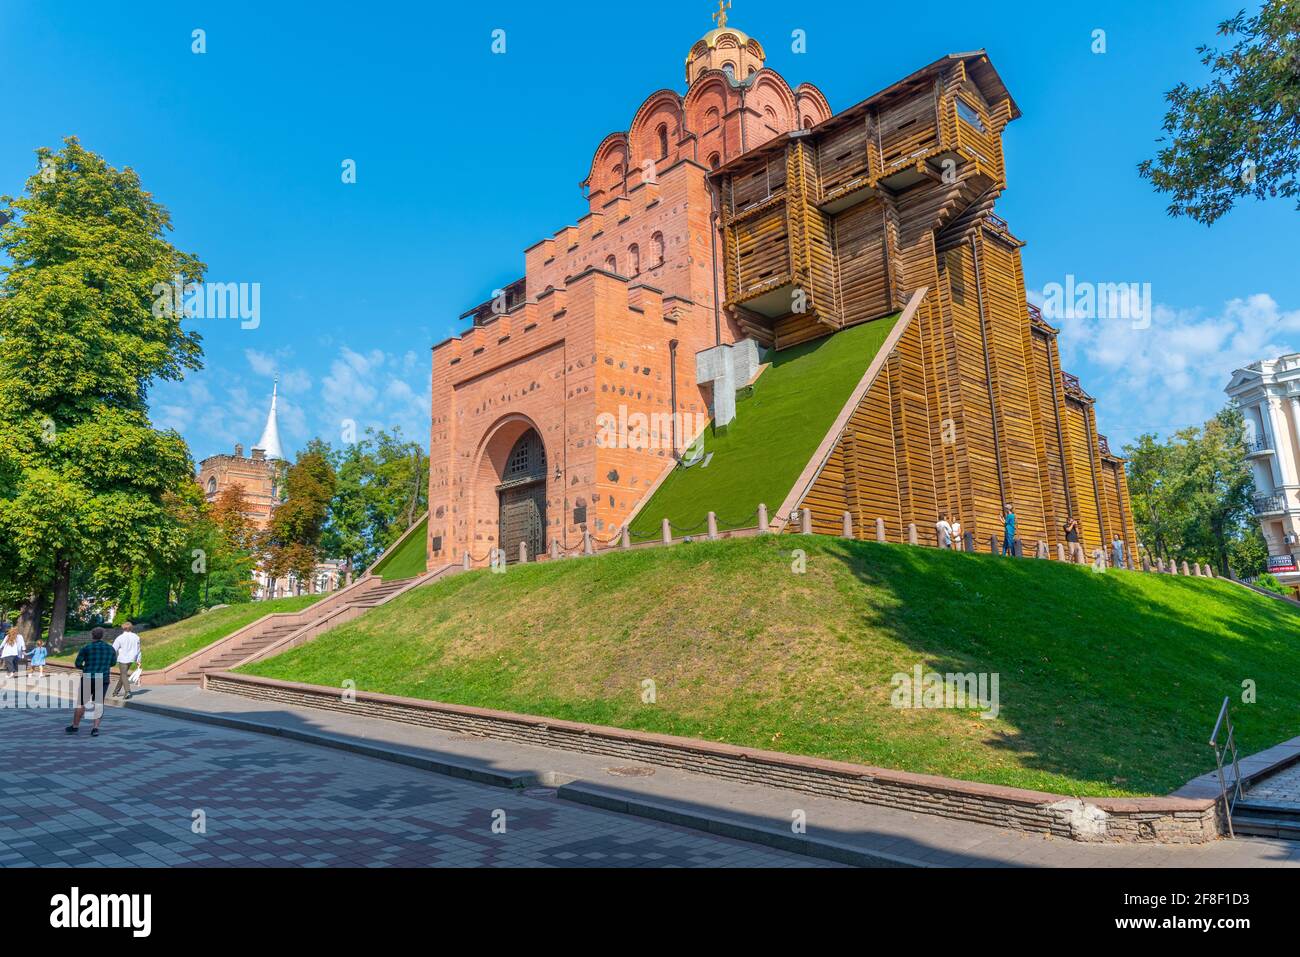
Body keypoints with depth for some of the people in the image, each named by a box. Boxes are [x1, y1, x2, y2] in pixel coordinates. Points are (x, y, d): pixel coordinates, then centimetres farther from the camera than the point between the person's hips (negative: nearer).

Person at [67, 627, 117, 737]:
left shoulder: (86, 648, -7)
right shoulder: (110, 648, 4)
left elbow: (77, 664, -5)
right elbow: (113, 663, 17)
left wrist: (84, 668, 15)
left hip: (88, 679, -2)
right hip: (104, 679, 2)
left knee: (81, 703, 12)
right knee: (99, 704, 6)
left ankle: (75, 726, 25)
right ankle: (96, 728, -2)